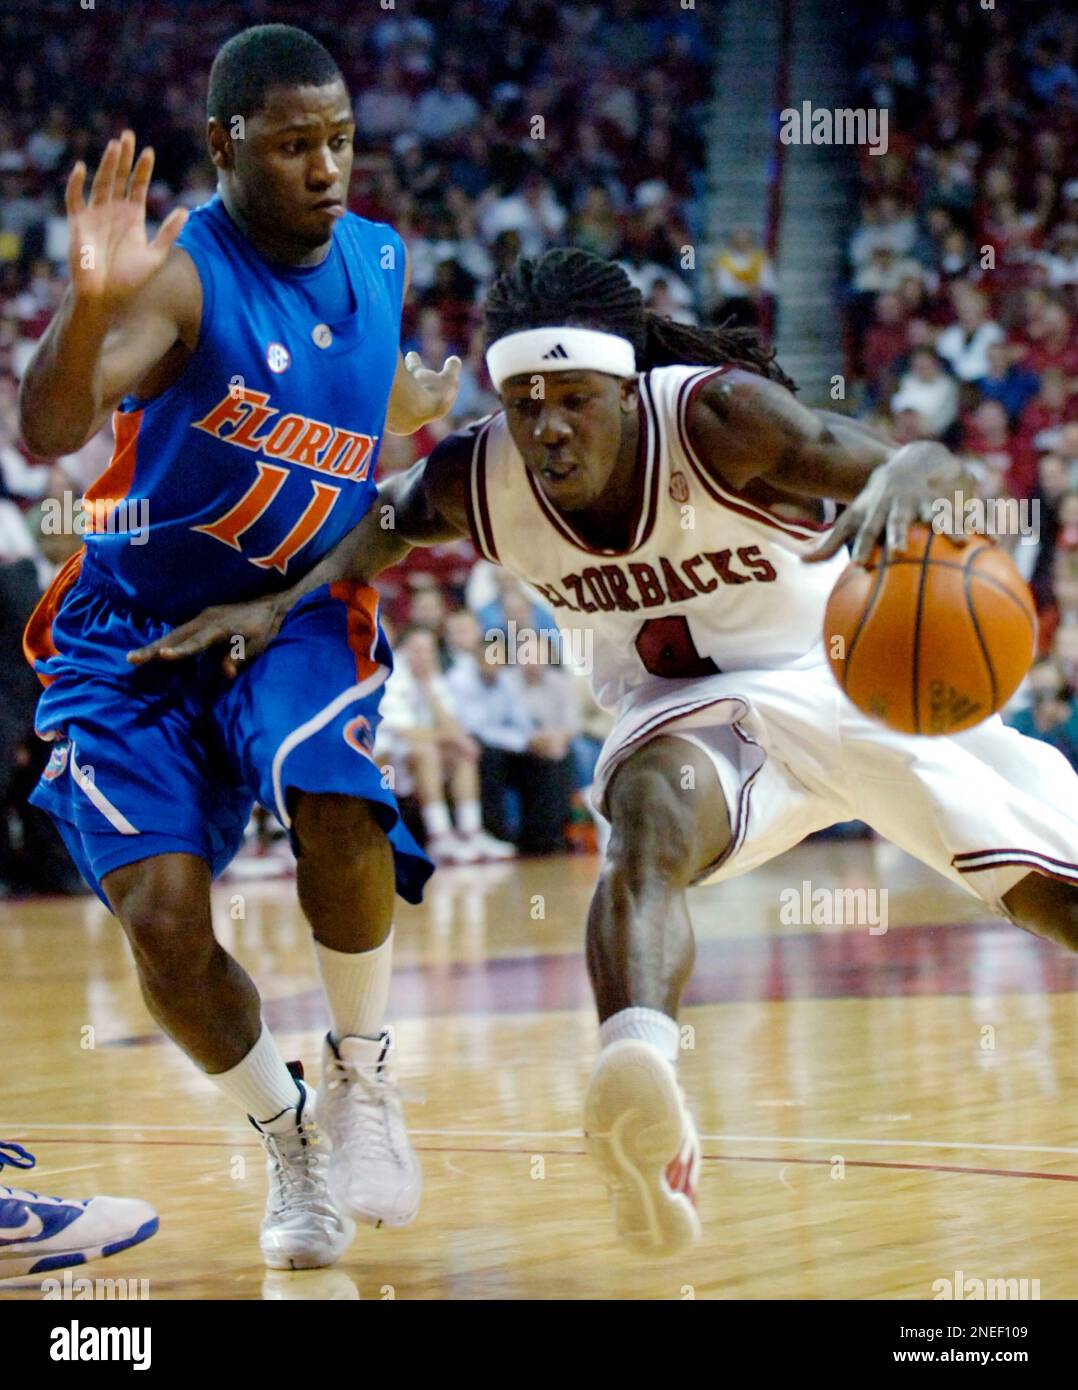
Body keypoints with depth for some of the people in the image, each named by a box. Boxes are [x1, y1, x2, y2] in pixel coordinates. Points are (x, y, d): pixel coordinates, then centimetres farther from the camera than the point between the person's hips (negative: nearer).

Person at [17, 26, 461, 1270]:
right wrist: (91, 303, -55)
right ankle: (288, 1140, 13)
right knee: (163, 921, -14)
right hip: (135, 631, -3)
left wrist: (442, 401, 7)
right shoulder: (184, 275, -20)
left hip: (297, 610, 3)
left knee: (337, 805, -29)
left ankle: (360, 1073, -6)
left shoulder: (380, 259, 0)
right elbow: (47, 431, -39)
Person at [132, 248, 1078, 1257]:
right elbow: (385, 520, 8)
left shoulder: (715, 416, -28)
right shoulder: (477, 482, -16)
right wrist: (282, 603, -8)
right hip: (689, 716, 1)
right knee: (648, 822, -35)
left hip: (852, 675, -1)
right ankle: (640, 1065, -60)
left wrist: (900, 482, -62)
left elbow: (930, 467, -37)